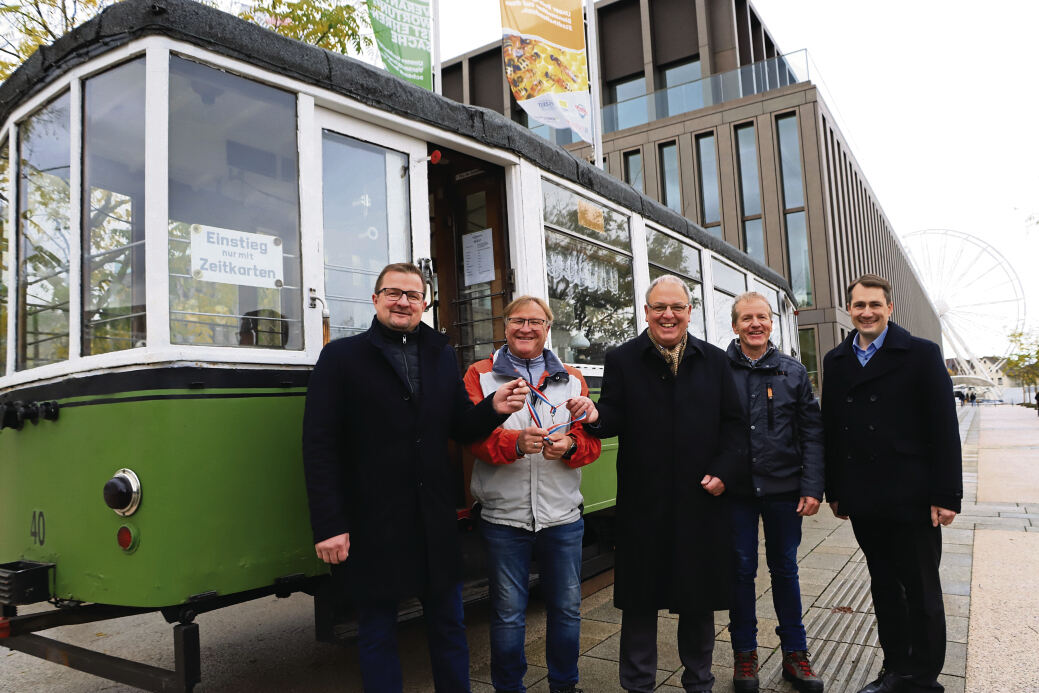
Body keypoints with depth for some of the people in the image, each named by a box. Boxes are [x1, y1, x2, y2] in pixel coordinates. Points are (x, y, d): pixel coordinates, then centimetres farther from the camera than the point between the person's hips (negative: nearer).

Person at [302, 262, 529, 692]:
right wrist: (328, 526, -14)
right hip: (372, 526, -3)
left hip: (435, 524, 4)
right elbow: (319, 446, -9)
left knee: (449, 627, 16)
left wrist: (494, 409, -11)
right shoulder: (341, 357, -4)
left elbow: (461, 429, 10)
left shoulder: (442, 356, 9)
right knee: (377, 632, 12)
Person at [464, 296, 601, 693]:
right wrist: (517, 442, -26)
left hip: (562, 516, 3)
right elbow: (473, 435, -9)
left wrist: (569, 445, -17)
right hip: (504, 516, -2)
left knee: (567, 608, 14)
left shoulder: (572, 379, 10)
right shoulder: (480, 375, 3)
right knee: (508, 613, 9)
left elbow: (592, 440, 5)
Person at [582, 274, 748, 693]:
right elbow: (615, 419, -5)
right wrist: (595, 417, -28)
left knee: (699, 600, 15)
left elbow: (734, 423, 7)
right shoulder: (622, 360, 2)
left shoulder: (714, 361, 9)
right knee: (640, 600, 8)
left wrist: (725, 471, -5)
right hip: (643, 504, -2)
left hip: (702, 501, 2)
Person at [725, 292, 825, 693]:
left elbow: (812, 432, 3)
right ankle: (744, 654, 23)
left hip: (784, 487, 2)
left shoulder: (793, 371, 4)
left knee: (785, 570, 13)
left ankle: (795, 655, 27)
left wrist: (812, 488, -3)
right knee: (741, 570, 8)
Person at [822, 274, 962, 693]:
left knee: (921, 592, 8)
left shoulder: (921, 354, -4)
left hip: (911, 498, -4)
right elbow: (830, 429, 10)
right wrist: (834, 490, 9)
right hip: (864, 501, 4)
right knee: (884, 587, 14)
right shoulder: (836, 361, 8)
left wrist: (946, 496, -12)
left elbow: (944, 430, -8)